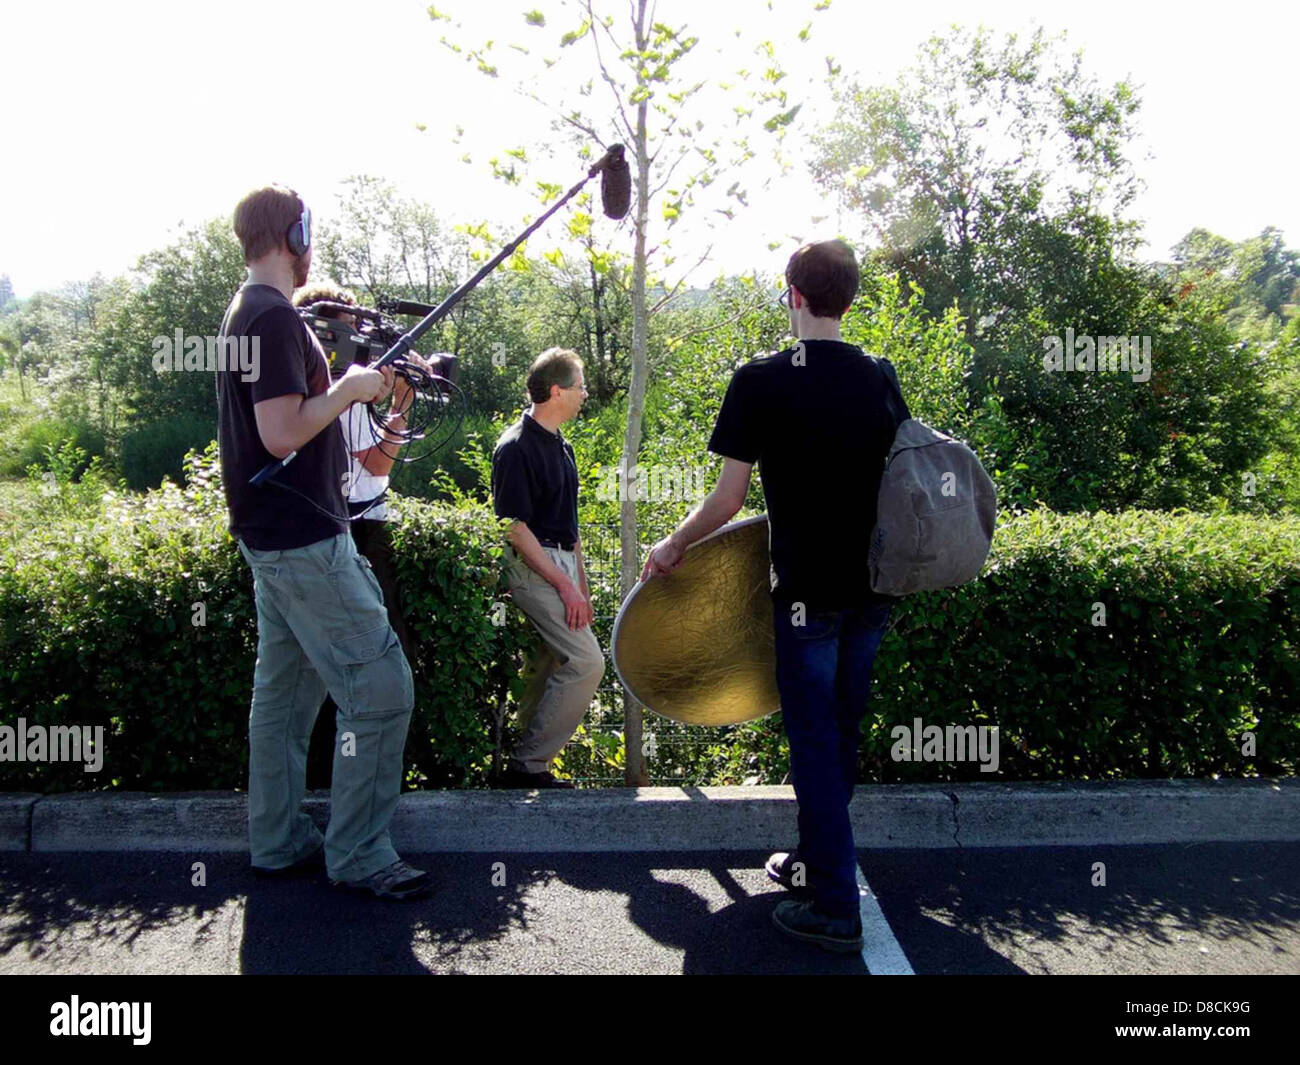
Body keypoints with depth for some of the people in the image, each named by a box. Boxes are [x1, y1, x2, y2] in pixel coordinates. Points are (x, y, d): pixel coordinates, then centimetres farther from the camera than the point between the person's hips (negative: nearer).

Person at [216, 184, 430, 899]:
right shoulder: (276, 317, -16)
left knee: (285, 691, 15)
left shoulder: (246, 313, 15)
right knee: (380, 688, -6)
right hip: (304, 542, -11)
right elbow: (282, 433, -24)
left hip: (272, 539, 11)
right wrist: (350, 388, -11)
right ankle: (357, 855, 4)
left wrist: (356, 383, 13)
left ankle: (279, 841, 26)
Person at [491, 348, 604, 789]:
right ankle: (529, 763, -5)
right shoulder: (516, 448, -12)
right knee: (587, 661, -14)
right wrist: (564, 584, -18)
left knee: (552, 666, 9)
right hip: (532, 567, -9)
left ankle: (524, 761, 18)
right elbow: (516, 528, -16)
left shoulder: (561, 447, 16)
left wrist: (582, 586, 18)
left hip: (561, 564, 9)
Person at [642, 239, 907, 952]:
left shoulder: (761, 381, -12)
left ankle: (835, 907, 12)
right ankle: (816, 859, 36)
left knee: (815, 741, 4)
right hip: (873, 585, 6)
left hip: (809, 591, -6)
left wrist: (673, 546, 3)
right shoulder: (881, 378, 5)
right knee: (843, 728, 19)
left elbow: (727, 499, -13)